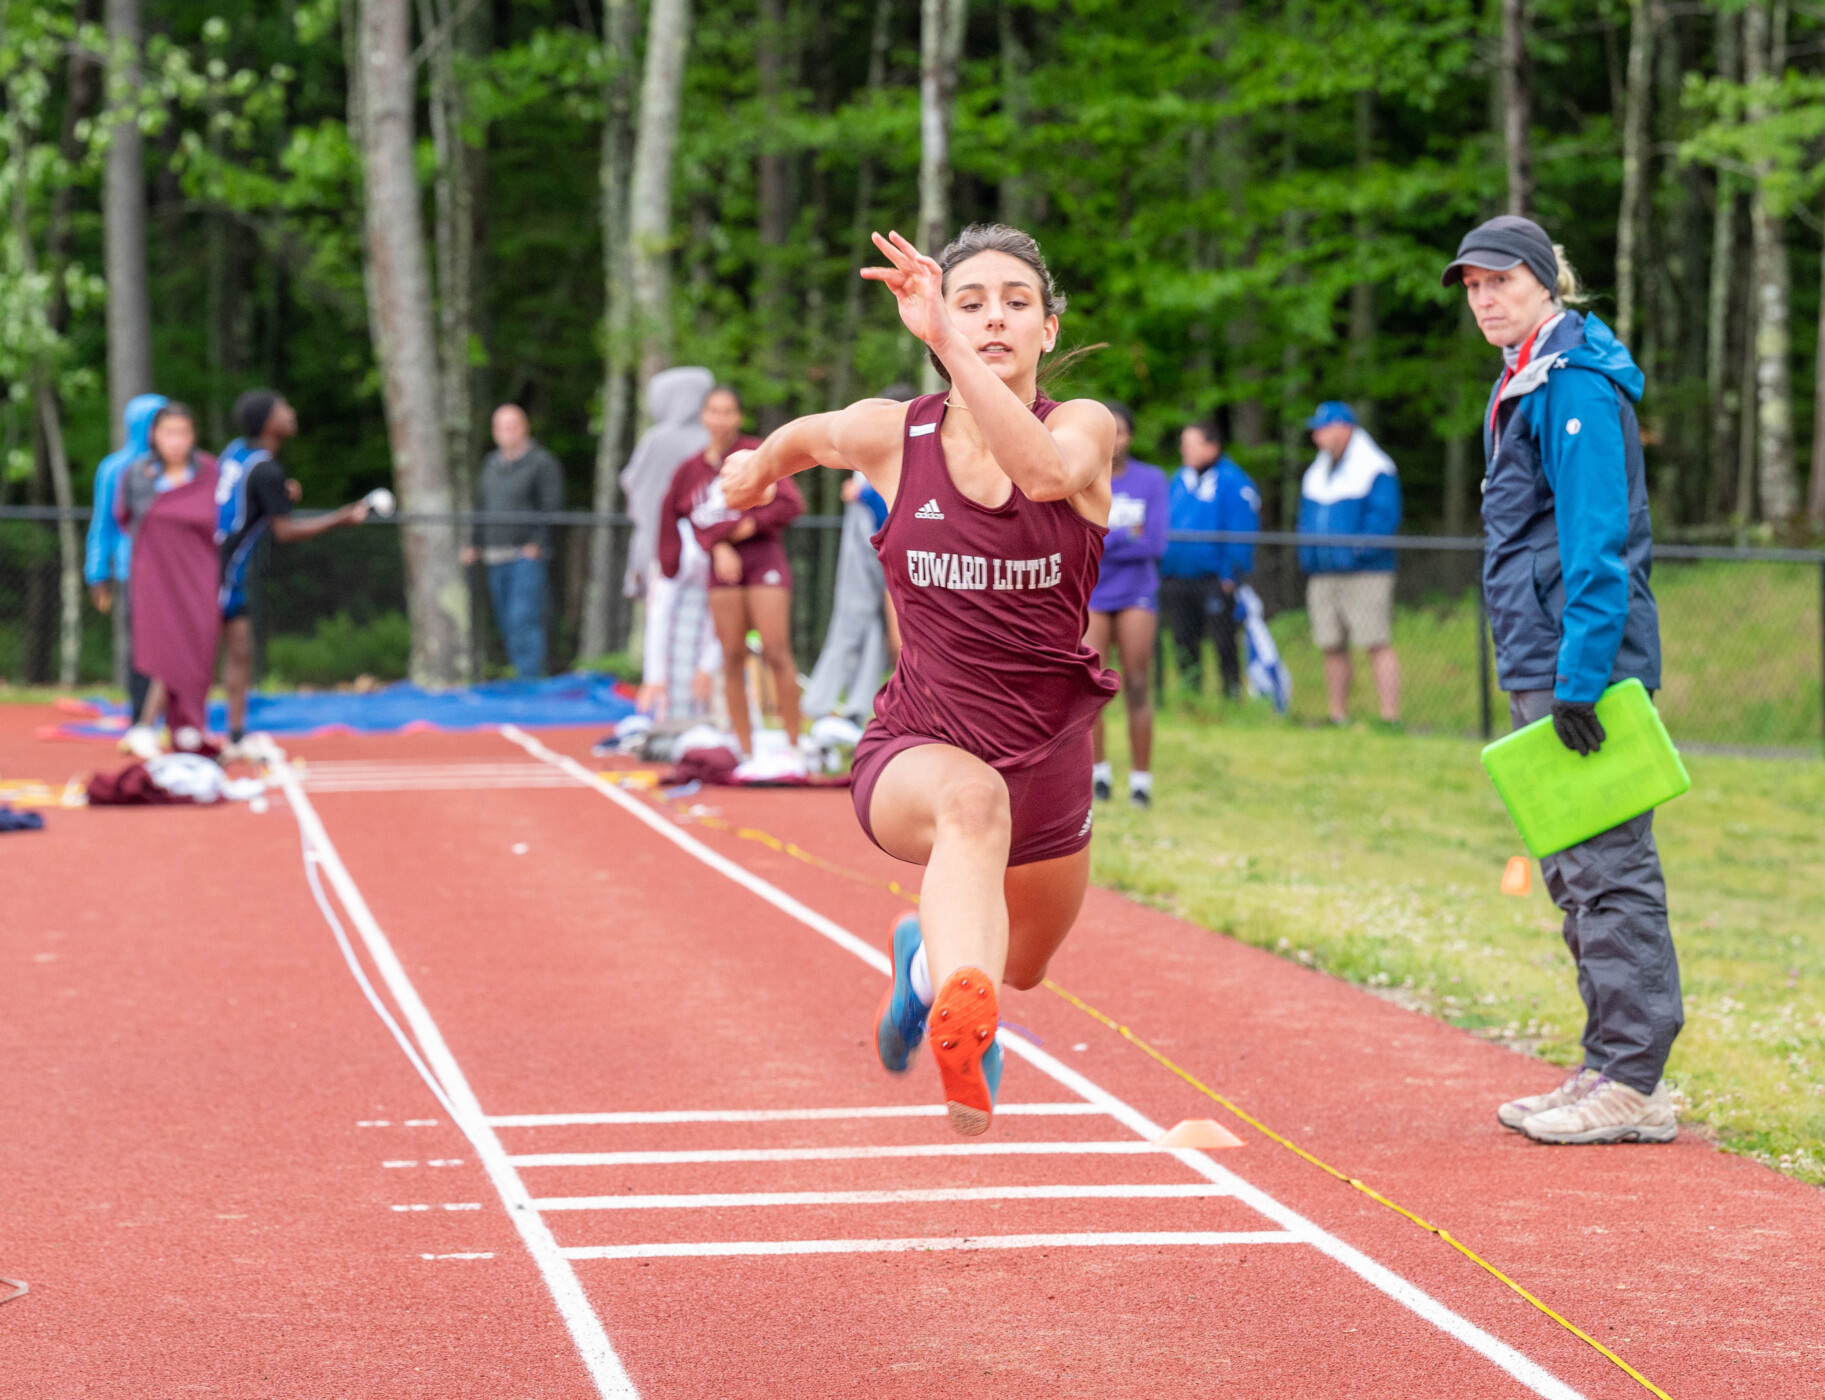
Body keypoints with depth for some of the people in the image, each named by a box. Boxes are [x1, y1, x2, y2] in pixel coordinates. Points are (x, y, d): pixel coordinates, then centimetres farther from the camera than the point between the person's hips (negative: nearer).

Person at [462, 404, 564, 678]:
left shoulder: (542, 463, -3)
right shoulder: (491, 463, 18)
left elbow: (552, 508, -9)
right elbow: (481, 507, 23)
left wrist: (536, 545, -16)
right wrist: (472, 544, 12)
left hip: (527, 556, -7)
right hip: (494, 558, 7)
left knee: (524, 620, -15)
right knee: (507, 625, 7)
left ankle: (530, 681, -14)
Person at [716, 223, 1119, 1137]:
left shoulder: (1083, 426, -10)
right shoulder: (891, 434, -6)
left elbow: (1045, 471, -37)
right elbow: (802, 438, 19)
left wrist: (946, 342, -44)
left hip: (1049, 764, 3)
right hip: (917, 749, -3)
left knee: (1022, 966, 27)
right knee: (973, 798, -42)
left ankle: (927, 953, 64)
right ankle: (964, 1025, -67)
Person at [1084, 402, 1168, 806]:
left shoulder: (1151, 480, 3)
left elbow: (1155, 543, -5)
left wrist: (1102, 541, -8)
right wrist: (1127, 537, -10)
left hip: (1136, 595, 0)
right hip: (1091, 596, 0)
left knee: (1136, 689, -4)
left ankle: (1141, 780, 2)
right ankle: (1097, 772, 2)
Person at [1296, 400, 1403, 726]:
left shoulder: (1376, 469, -6)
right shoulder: (1315, 473, 19)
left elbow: (1385, 517, -12)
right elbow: (1306, 517, 24)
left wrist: (1355, 551, -18)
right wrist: (1307, 553, 7)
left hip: (1364, 574, -7)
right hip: (1322, 576, 7)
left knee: (1377, 645, -11)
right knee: (1332, 648, 7)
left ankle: (1390, 717, -12)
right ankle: (1338, 717, 14)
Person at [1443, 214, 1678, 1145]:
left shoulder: (1576, 382, -13)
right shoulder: (1526, 383, 18)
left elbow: (1596, 537, -19)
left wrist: (1581, 675, -23)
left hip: (1587, 661, -11)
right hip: (1544, 662, 11)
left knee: (1607, 865, -9)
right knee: (1573, 870, 13)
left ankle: (1633, 1084, -7)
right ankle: (1610, 1069, 18)